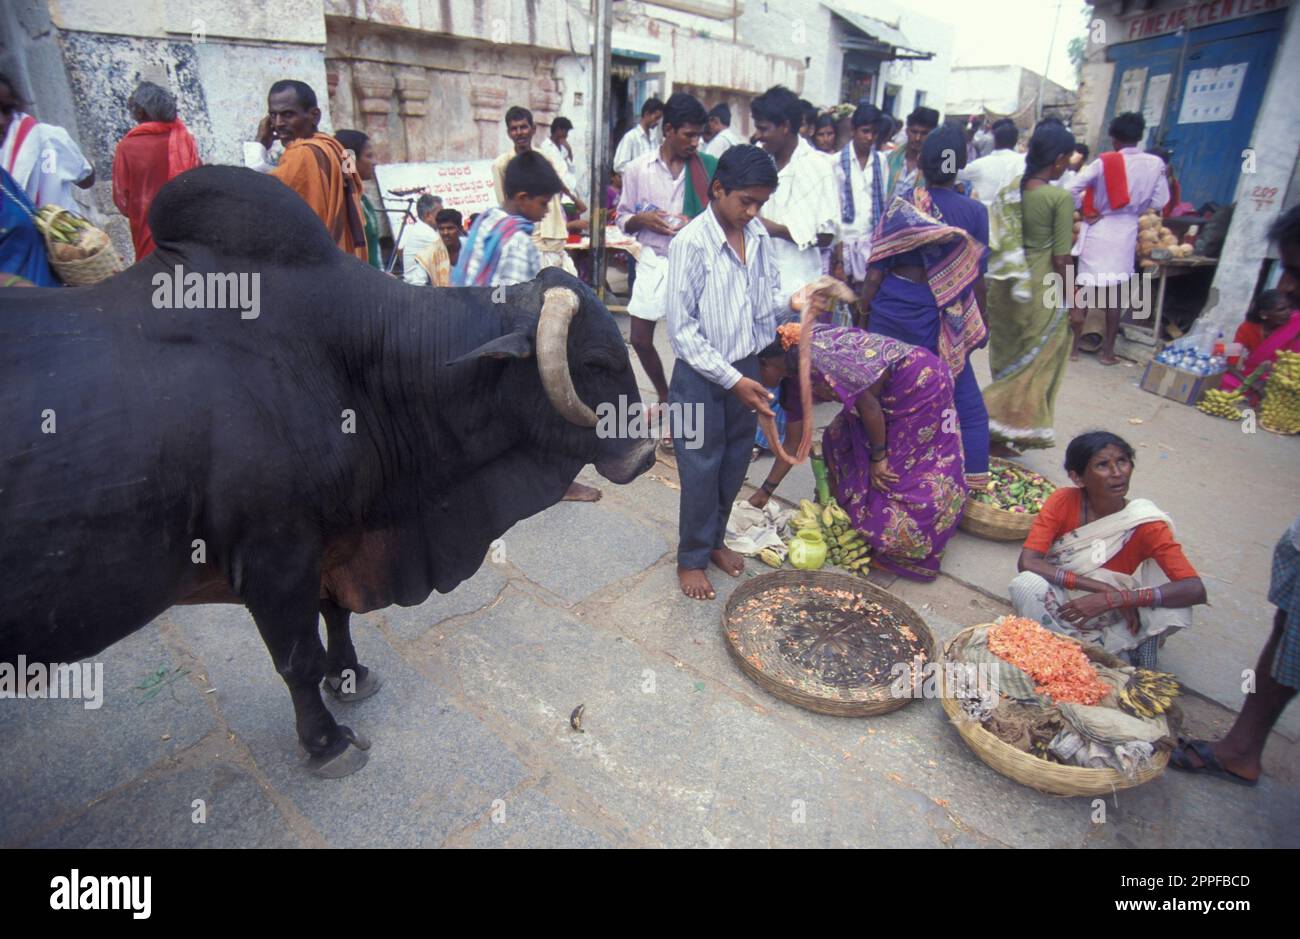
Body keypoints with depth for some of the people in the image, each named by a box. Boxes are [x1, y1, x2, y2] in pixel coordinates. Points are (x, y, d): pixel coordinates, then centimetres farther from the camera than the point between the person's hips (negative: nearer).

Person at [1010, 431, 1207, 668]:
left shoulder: (1145, 523, -14)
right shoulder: (1063, 502, -14)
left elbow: (1195, 590, -24)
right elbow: (1027, 563, -25)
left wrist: (1112, 599, -35)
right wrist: (1107, 588, -29)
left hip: (1113, 620, 0)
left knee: (1175, 609, -28)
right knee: (1026, 584, -32)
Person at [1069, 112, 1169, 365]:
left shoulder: (1103, 162, -9)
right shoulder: (1155, 164, -4)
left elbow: (1073, 190, -14)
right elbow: (1159, 202, -1)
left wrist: (1086, 211, 0)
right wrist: (1136, 208, 14)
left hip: (1098, 228, -2)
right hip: (1127, 231, 2)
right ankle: (1108, 350, 13)